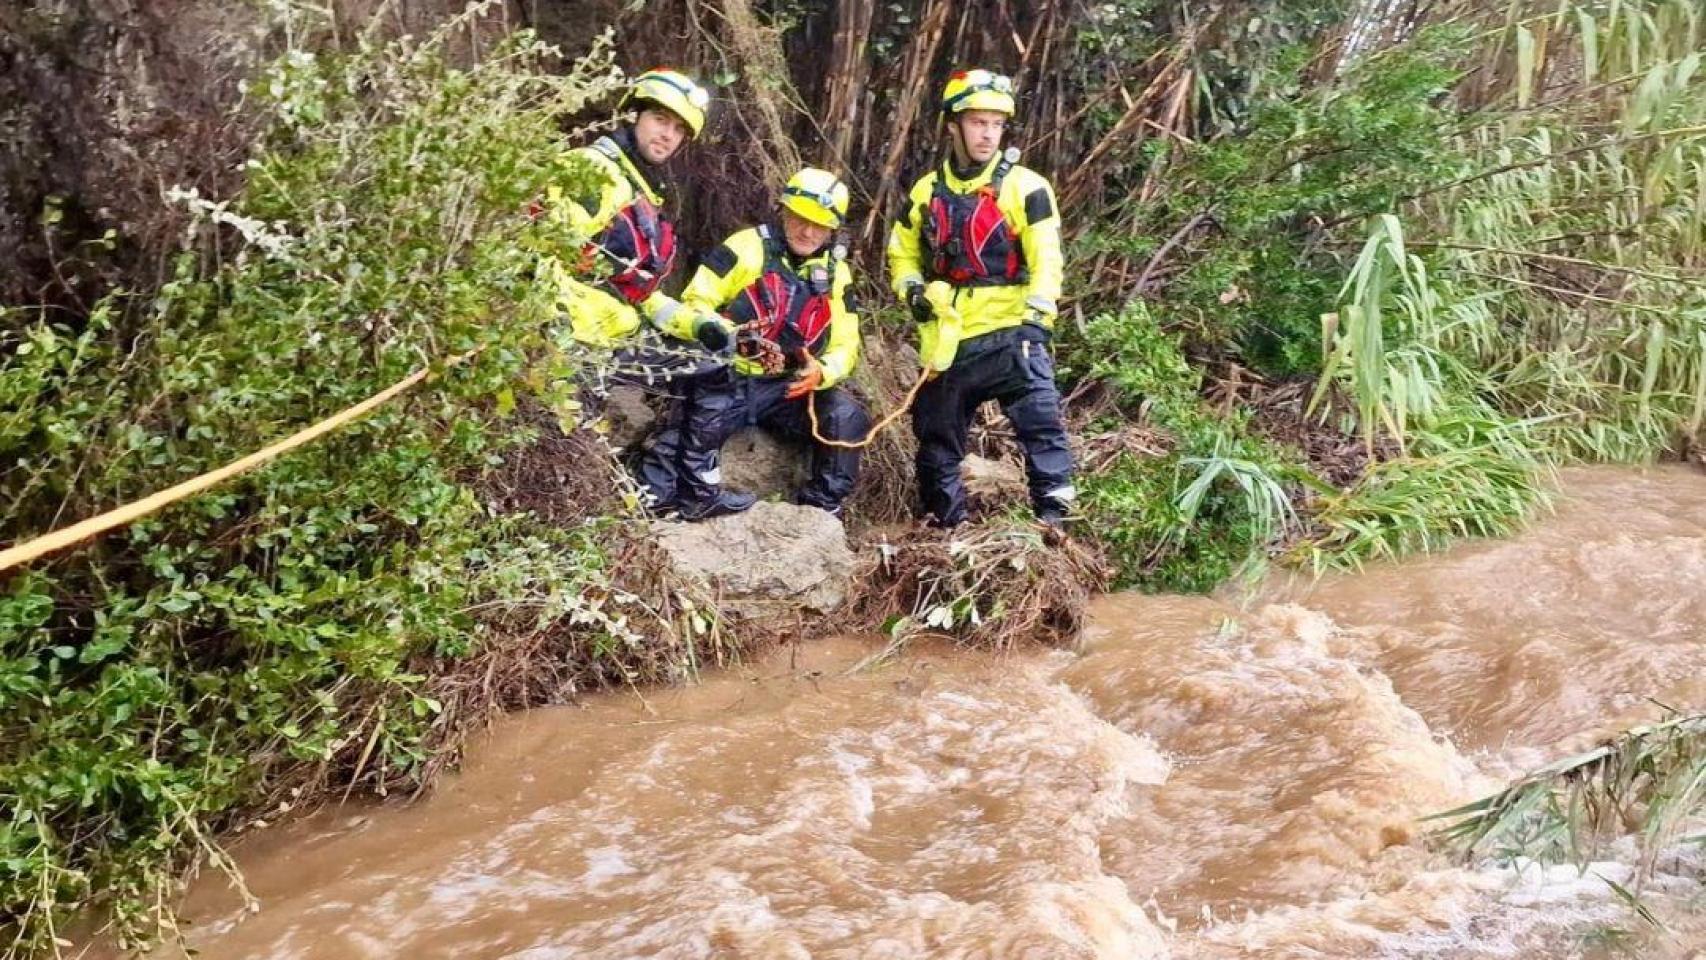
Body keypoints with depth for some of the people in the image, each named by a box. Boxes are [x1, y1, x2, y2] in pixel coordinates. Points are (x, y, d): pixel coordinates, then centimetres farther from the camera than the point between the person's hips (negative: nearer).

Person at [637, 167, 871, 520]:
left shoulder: (836, 273, 9)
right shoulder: (747, 247, -5)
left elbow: (845, 345, 7)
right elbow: (696, 302, -8)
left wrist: (822, 373, -16)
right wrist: (724, 332, -27)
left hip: (789, 388, 4)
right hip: (728, 377, -4)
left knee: (847, 417, -18)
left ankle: (821, 507, -3)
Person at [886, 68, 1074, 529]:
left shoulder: (1025, 187, -4)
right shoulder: (927, 190, 10)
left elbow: (1046, 259, -10)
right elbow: (901, 253, 19)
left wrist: (1037, 318, -22)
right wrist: (913, 291, -1)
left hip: (1009, 332, -4)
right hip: (948, 339, 5)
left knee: (1040, 421, -17)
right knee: (936, 437, 12)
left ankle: (1055, 516, -13)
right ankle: (944, 523, 27)